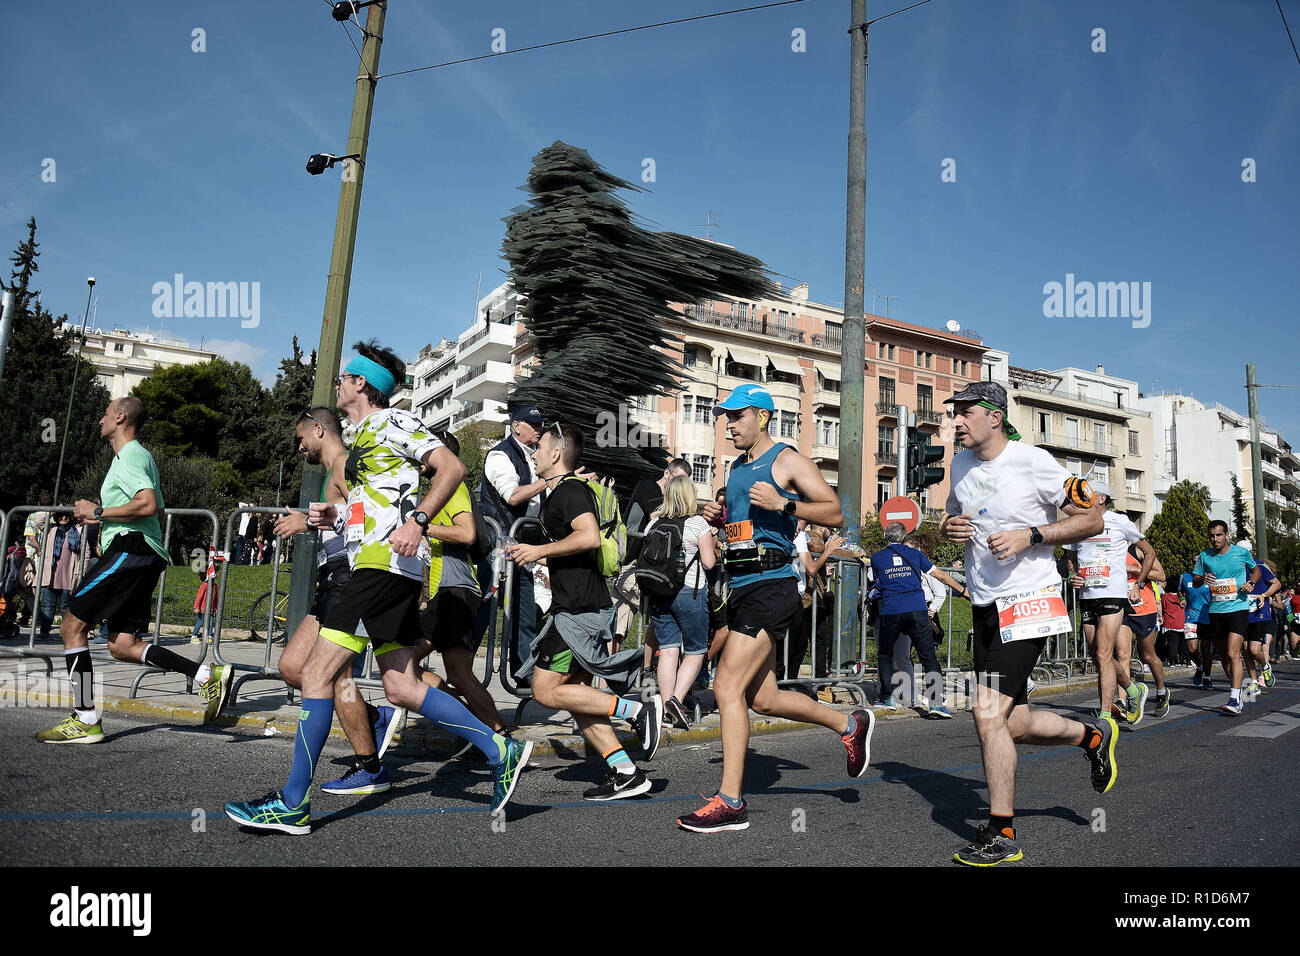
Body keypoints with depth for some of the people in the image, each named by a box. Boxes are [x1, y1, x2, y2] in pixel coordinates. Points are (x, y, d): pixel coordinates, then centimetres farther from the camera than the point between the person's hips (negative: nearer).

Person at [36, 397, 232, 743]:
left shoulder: (129, 456, -8)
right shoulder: (139, 455, 25)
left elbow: (148, 505, -23)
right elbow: (155, 505, 31)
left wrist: (98, 512, -13)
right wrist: (102, 516, 27)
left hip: (129, 550, -10)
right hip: (144, 556, 10)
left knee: (71, 626, -4)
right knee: (121, 646, 7)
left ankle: (85, 721, -1)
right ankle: (207, 675, -3)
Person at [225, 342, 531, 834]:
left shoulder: (393, 422, -2)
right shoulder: (363, 440, 27)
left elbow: (452, 467, -13)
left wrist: (417, 521, -24)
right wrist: (335, 517, 14)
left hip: (386, 563, -10)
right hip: (381, 568, 10)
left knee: (317, 672, -9)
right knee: (402, 688, 6)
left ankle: (293, 803, -1)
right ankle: (501, 751, 9)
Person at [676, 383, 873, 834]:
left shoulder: (787, 460, -4)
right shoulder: (736, 468, 20)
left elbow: (834, 513, -8)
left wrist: (782, 503, -20)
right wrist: (717, 515, 12)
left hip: (770, 587, -9)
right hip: (740, 587, 9)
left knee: (727, 690, -13)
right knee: (763, 698, 14)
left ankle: (730, 802, -4)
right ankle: (851, 724, 34)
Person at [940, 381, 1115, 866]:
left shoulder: (1033, 461, -11)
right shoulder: (961, 463, 9)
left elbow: (1093, 519, -7)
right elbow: (953, 519, 24)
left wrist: (1030, 536, -18)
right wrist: (950, 529, 0)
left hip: (1027, 602, -7)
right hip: (985, 606, 7)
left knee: (989, 714, -12)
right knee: (1015, 723, 9)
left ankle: (1002, 835, 3)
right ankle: (1093, 736, 38)